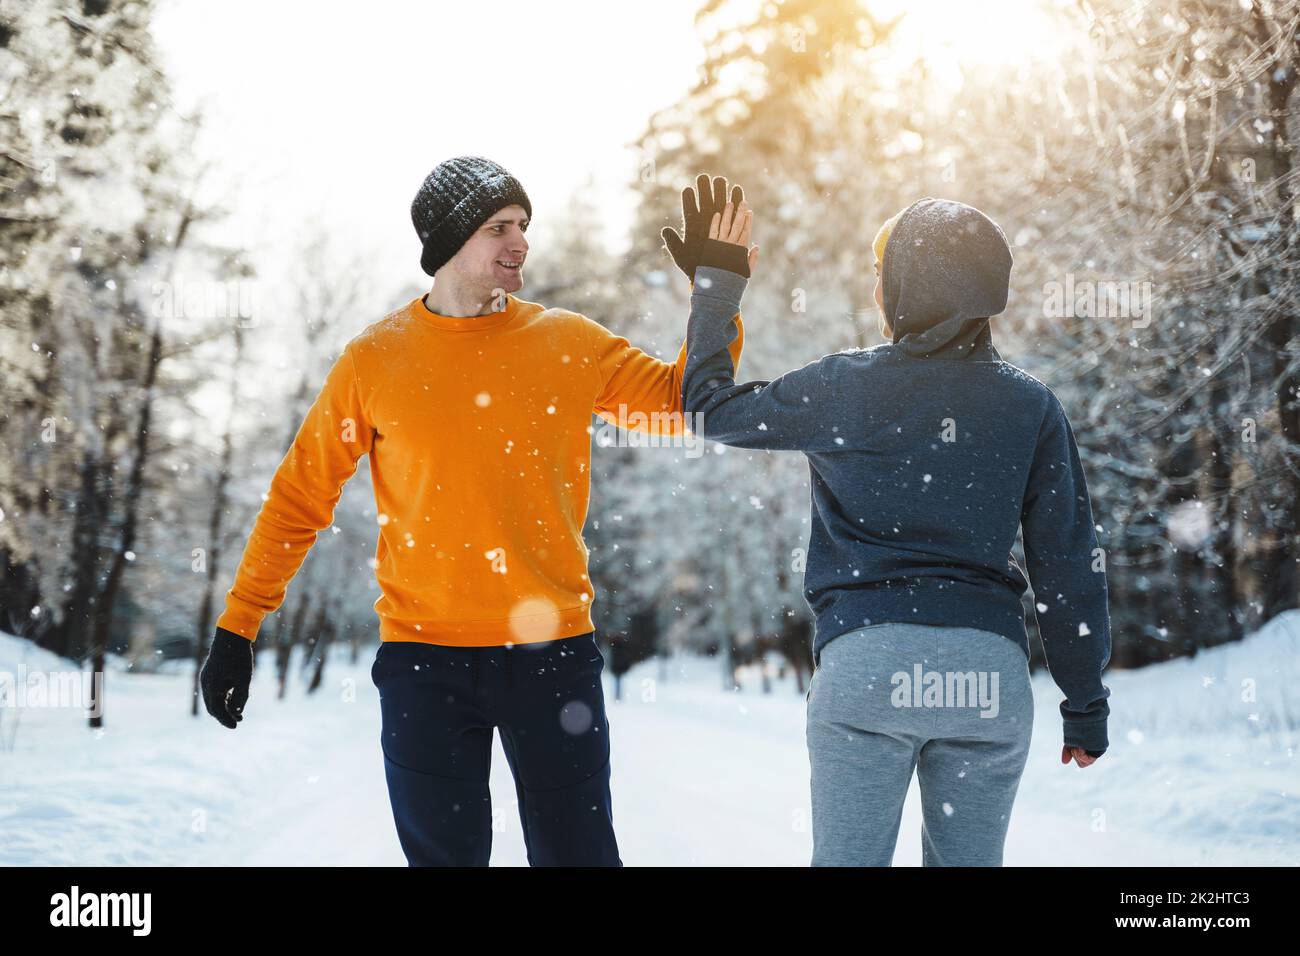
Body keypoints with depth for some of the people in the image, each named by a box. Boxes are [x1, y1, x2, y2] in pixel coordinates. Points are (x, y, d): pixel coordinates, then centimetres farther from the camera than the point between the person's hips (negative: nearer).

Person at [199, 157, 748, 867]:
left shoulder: (570, 344, 3)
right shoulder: (376, 359, 1)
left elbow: (685, 401, 5)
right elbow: (299, 497, 5)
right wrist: (235, 628, 3)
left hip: (552, 652, 1)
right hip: (423, 657, 0)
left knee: (577, 851, 6)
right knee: (443, 852, 7)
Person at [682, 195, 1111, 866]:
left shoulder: (842, 388, -1)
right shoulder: (1031, 406, 4)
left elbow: (710, 406, 14)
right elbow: (1068, 566, 5)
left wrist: (717, 283, 23)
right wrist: (1086, 706, 13)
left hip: (867, 664, -2)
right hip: (990, 669, 2)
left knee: (849, 860, 5)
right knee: (969, 861, 14)